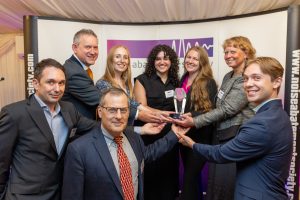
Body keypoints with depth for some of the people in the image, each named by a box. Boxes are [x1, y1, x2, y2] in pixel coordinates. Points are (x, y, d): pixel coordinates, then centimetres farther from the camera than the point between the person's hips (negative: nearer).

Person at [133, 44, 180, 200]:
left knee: (169, 173, 11)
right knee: (150, 175, 4)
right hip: (149, 136, -4)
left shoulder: (175, 81, 10)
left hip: (170, 136, 4)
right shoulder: (142, 80, -3)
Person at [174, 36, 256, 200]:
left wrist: (194, 122, -21)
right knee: (214, 182, 15)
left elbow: (226, 109, -21)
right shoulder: (228, 76, 12)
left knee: (227, 184, 2)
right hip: (220, 135, 8)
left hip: (236, 137, -8)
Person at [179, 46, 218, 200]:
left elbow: (209, 110, -17)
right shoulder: (183, 80, 10)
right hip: (184, 134, 6)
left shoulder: (209, 82, -11)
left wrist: (190, 117, -28)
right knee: (192, 174, 18)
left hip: (200, 137, -6)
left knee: (189, 175, -3)